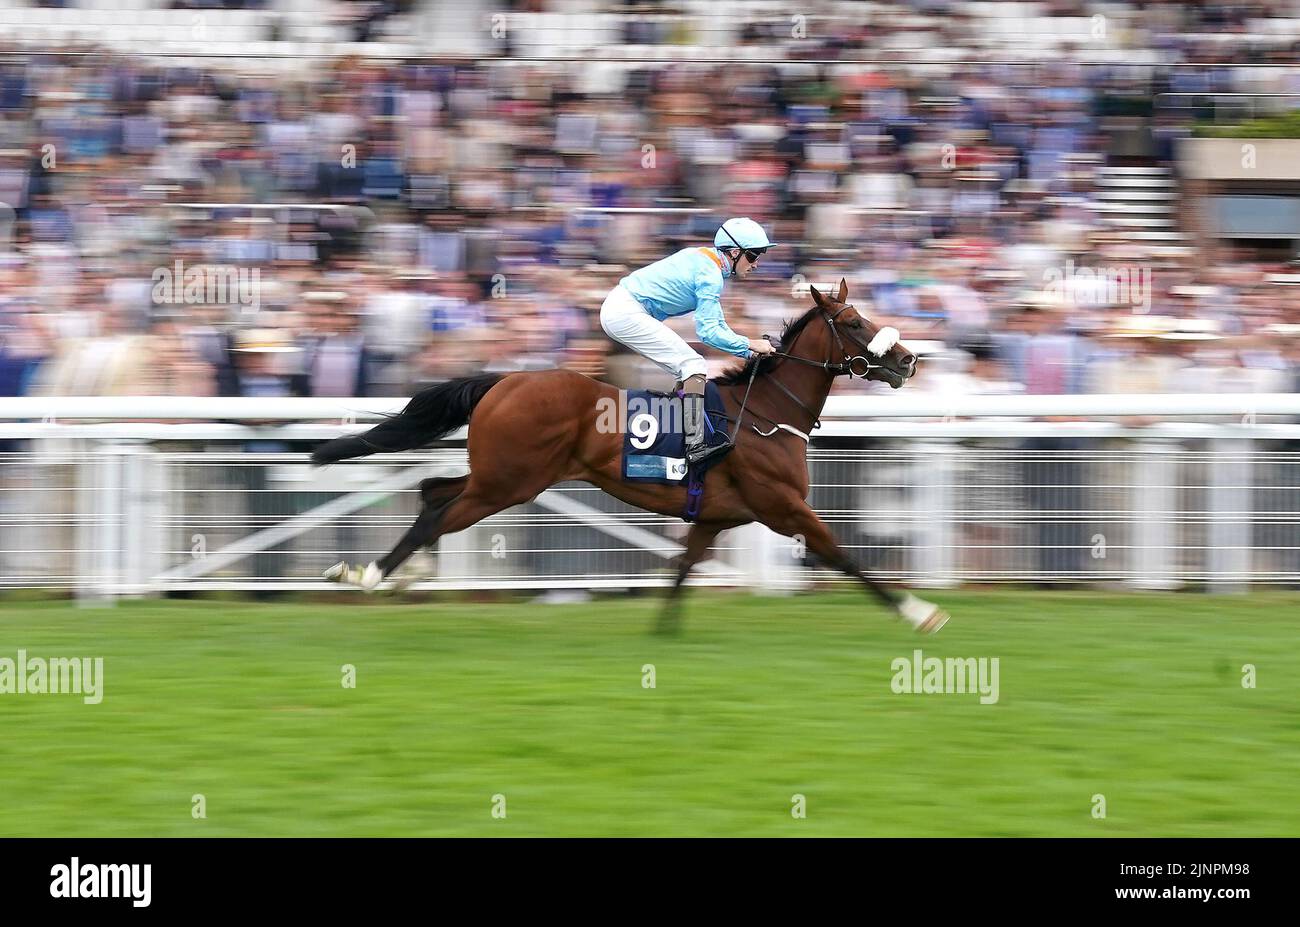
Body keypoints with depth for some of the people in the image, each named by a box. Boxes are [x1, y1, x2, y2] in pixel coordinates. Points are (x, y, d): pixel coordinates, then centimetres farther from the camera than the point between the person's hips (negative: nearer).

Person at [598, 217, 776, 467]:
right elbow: (708, 331, -19)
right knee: (693, 365, -15)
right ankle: (695, 446, -24)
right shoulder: (710, 275, -15)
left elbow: (716, 323, 21)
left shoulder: (704, 260, 16)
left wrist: (749, 350, 12)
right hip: (627, 313, -10)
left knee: (687, 369, 15)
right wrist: (749, 345, -13)